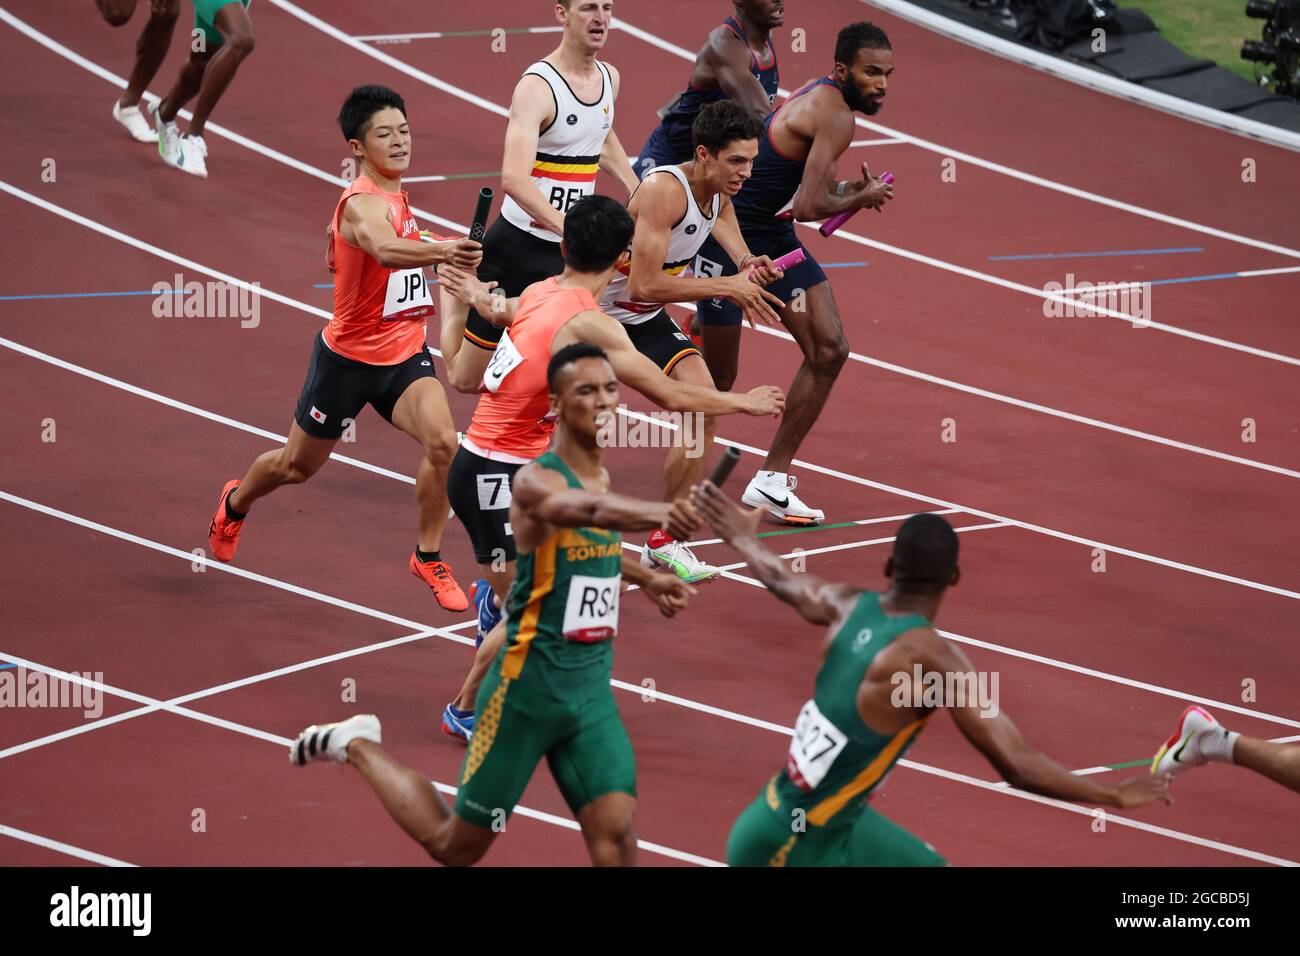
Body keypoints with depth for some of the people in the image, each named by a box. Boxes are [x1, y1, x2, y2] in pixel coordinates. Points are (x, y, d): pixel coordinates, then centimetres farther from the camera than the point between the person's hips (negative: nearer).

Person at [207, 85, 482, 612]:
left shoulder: (393, 194, 2)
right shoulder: (364, 204, -27)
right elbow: (384, 249, -53)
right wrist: (441, 251, -69)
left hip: (405, 353, 6)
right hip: (348, 356, -6)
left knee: (442, 440, -20)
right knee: (298, 464, 15)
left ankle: (429, 557, -3)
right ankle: (235, 504, 48)